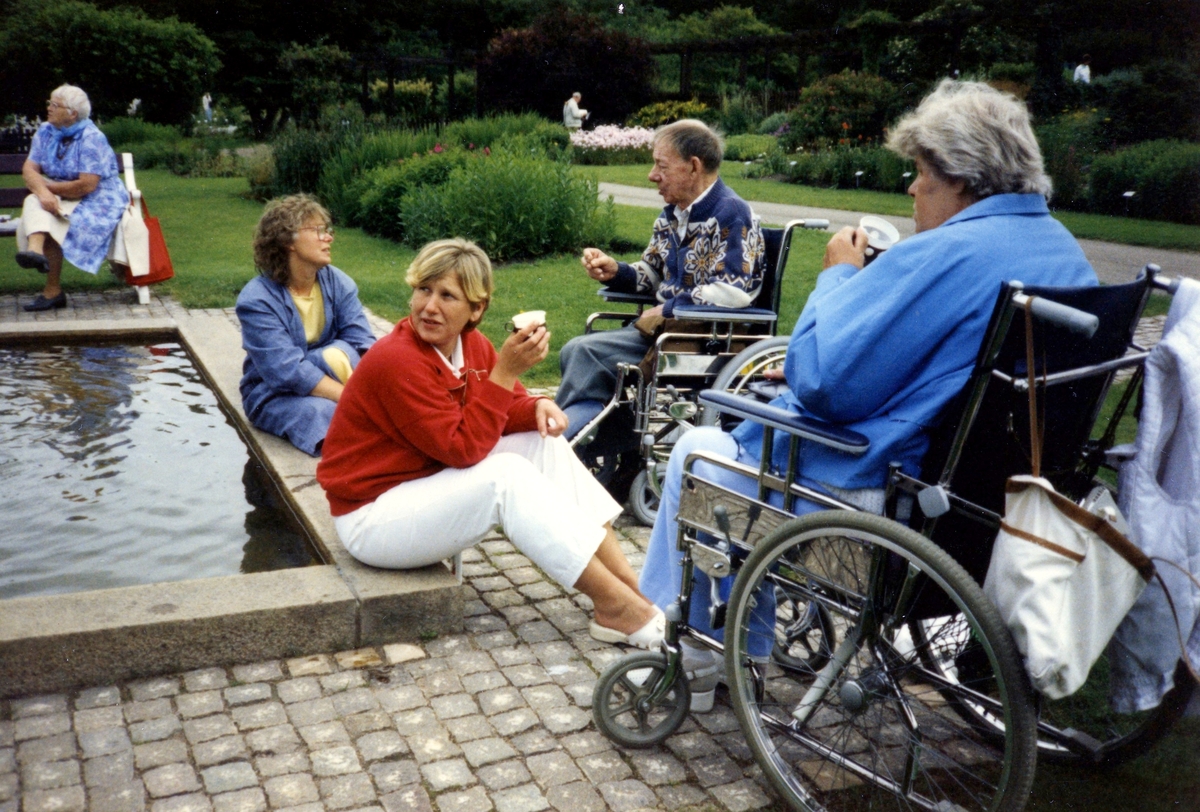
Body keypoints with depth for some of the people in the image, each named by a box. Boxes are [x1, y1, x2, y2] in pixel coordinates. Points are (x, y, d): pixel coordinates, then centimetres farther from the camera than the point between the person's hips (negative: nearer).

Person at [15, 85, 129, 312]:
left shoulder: (92, 138, -17)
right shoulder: (45, 132, 5)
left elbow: (86, 186, -24)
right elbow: (29, 169, -3)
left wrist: (49, 187, -13)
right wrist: (43, 191, -25)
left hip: (96, 201, -6)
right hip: (59, 197, 6)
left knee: (55, 224, -31)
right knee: (34, 202, -26)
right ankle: (35, 250, -47)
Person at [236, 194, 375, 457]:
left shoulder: (338, 282, -3)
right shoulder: (256, 299, -17)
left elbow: (364, 345, -12)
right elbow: (287, 372, -26)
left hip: (328, 379, 4)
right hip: (275, 395, -4)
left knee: (338, 355, -30)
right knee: (324, 414, -36)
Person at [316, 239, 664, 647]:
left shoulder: (472, 344, -3)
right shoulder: (396, 361, -25)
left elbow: (505, 407, 7)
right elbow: (463, 447, -28)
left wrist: (537, 407, -16)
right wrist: (506, 369, -32)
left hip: (431, 483, 8)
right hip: (371, 515, -8)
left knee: (546, 442, -5)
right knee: (508, 474, -28)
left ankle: (629, 580, -11)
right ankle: (616, 607, -22)